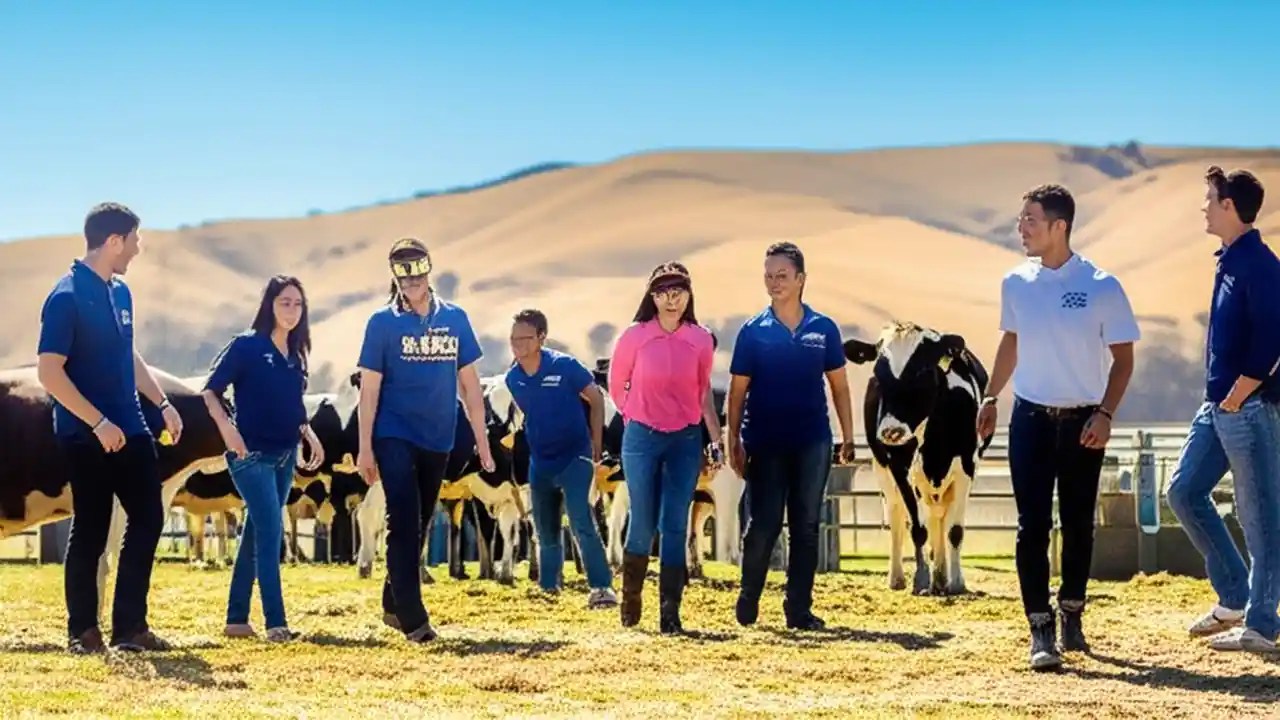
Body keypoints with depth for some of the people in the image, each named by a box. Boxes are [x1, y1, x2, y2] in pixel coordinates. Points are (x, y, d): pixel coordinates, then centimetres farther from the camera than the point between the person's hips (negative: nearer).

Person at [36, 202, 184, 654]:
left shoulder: (121, 292, 10)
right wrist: (99, 423, -19)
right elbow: (49, 372, -19)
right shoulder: (66, 298, -16)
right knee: (90, 531, -1)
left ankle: (129, 626, 12)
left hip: (130, 429, 8)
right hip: (89, 436, -8)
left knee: (148, 519, 5)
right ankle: (83, 632, 10)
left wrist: (162, 403, 17)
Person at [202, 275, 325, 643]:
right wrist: (226, 427, -24)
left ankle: (237, 620, 17)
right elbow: (211, 390, -10)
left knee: (256, 534, 11)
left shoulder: (295, 355, 11)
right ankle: (275, 623, -14)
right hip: (251, 455, -7)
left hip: (285, 457, 7)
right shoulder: (246, 345, -9)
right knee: (270, 533, -14)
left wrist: (310, 436, 9)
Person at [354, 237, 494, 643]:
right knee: (404, 524, -11)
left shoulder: (454, 319, 5)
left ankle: (394, 605, 27)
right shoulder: (383, 323, -3)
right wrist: (365, 449, -7)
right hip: (395, 437, -4)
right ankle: (412, 618, -12)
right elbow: (369, 388, -3)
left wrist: (482, 441, 6)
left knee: (419, 527, 13)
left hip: (438, 440, 4)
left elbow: (469, 384, 8)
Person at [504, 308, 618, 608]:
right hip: (540, 463, 5)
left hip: (574, 457, -5)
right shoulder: (512, 378, 0)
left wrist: (596, 447, -1)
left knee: (581, 523, -21)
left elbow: (596, 400, -3)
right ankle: (548, 590, 28)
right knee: (546, 534, 14)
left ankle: (602, 587, -21)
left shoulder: (565, 366, -14)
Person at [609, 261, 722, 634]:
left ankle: (670, 612, -2)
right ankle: (630, 596, 26)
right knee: (643, 524, 2)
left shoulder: (701, 340, 2)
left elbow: (703, 391, 11)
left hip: (686, 439, 1)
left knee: (675, 527, -3)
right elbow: (617, 385, 9)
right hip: (642, 438, -1)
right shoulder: (635, 336, -3)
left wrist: (716, 438, 6)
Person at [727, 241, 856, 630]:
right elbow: (738, 390, 1)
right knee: (763, 525, 0)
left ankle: (799, 609, 11)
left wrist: (848, 436, 4)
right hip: (765, 444, -1)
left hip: (812, 441, 1)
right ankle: (747, 603, 18)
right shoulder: (753, 331, 0)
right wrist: (734, 441, -5)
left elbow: (839, 386, 8)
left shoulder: (823, 329, 3)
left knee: (806, 527, 4)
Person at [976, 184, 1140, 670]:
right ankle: (1041, 630, -3)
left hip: (1082, 422, -2)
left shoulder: (1101, 287, -10)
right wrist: (991, 396, 15)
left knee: (1078, 523, 9)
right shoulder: (1016, 283, 1)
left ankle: (1072, 611, 29)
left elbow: (1123, 358, -5)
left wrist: (1105, 414, -15)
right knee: (1032, 526, -4)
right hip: (1030, 417, 2)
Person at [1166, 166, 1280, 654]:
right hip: (1219, 406, 10)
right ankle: (1234, 598, 20)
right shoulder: (1229, 262, 13)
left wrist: (1236, 397, -17)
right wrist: (1220, 398, 14)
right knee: (1184, 491, 12)